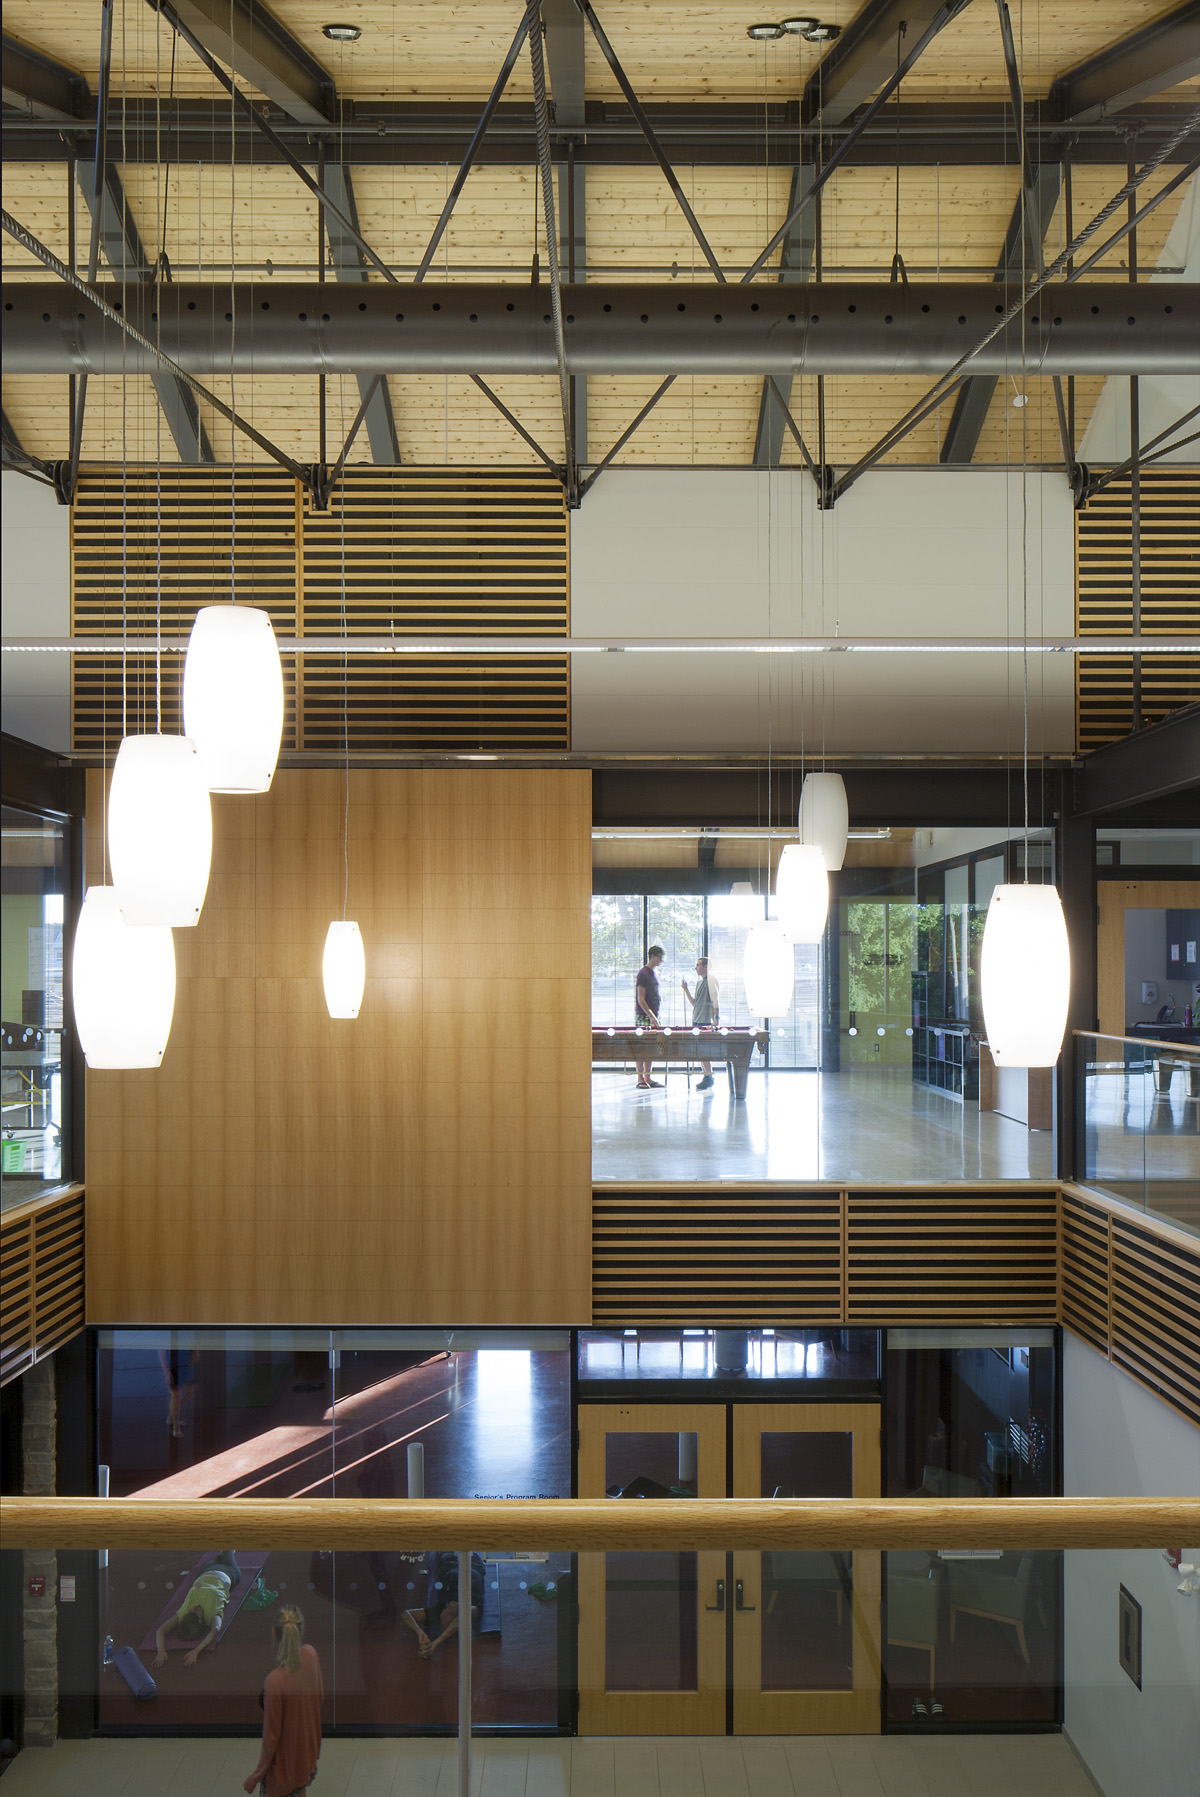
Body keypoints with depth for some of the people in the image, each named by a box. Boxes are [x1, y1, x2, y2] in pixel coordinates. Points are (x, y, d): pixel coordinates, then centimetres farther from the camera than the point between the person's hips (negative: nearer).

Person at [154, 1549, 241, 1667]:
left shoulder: (212, 1610, -51)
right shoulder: (183, 1611, -41)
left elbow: (215, 1630, -68)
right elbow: (161, 1631, -45)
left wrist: (196, 1651, -78)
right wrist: (161, 1651, -64)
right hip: (205, 1575, 1)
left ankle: (230, 1550, 63)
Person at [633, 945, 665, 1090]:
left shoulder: (655, 972, 15)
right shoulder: (643, 974, -11)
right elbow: (641, 999, -15)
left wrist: (655, 1016, 17)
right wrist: (651, 1016, -19)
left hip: (653, 1015, 8)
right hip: (643, 1016, -8)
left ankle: (648, 1078, 14)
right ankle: (640, 1079, -3)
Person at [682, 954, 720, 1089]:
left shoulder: (711, 979, -8)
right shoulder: (699, 982, 19)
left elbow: (716, 1000, -13)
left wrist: (716, 1018, -19)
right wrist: (686, 989, 11)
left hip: (706, 1021, -9)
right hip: (696, 1021, 9)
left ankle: (708, 1077, -8)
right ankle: (707, 1077, 13)